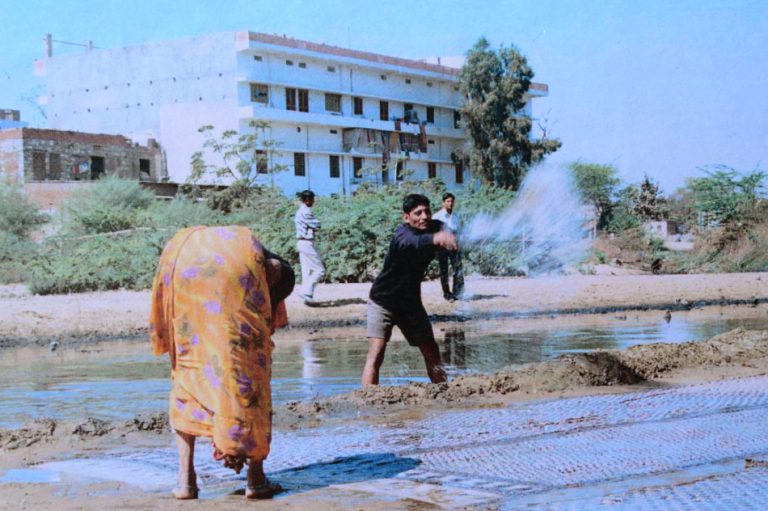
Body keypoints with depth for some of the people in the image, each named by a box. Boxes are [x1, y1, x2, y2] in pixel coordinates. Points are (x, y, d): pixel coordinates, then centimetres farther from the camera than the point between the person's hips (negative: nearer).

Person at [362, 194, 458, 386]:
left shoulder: (434, 227, -6)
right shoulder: (402, 235, -29)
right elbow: (414, 243, -50)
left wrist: (446, 234, -47)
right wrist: (434, 239, -72)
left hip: (411, 301, 6)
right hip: (383, 301, -6)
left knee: (431, 350, 10)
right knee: (376, 353, -18)